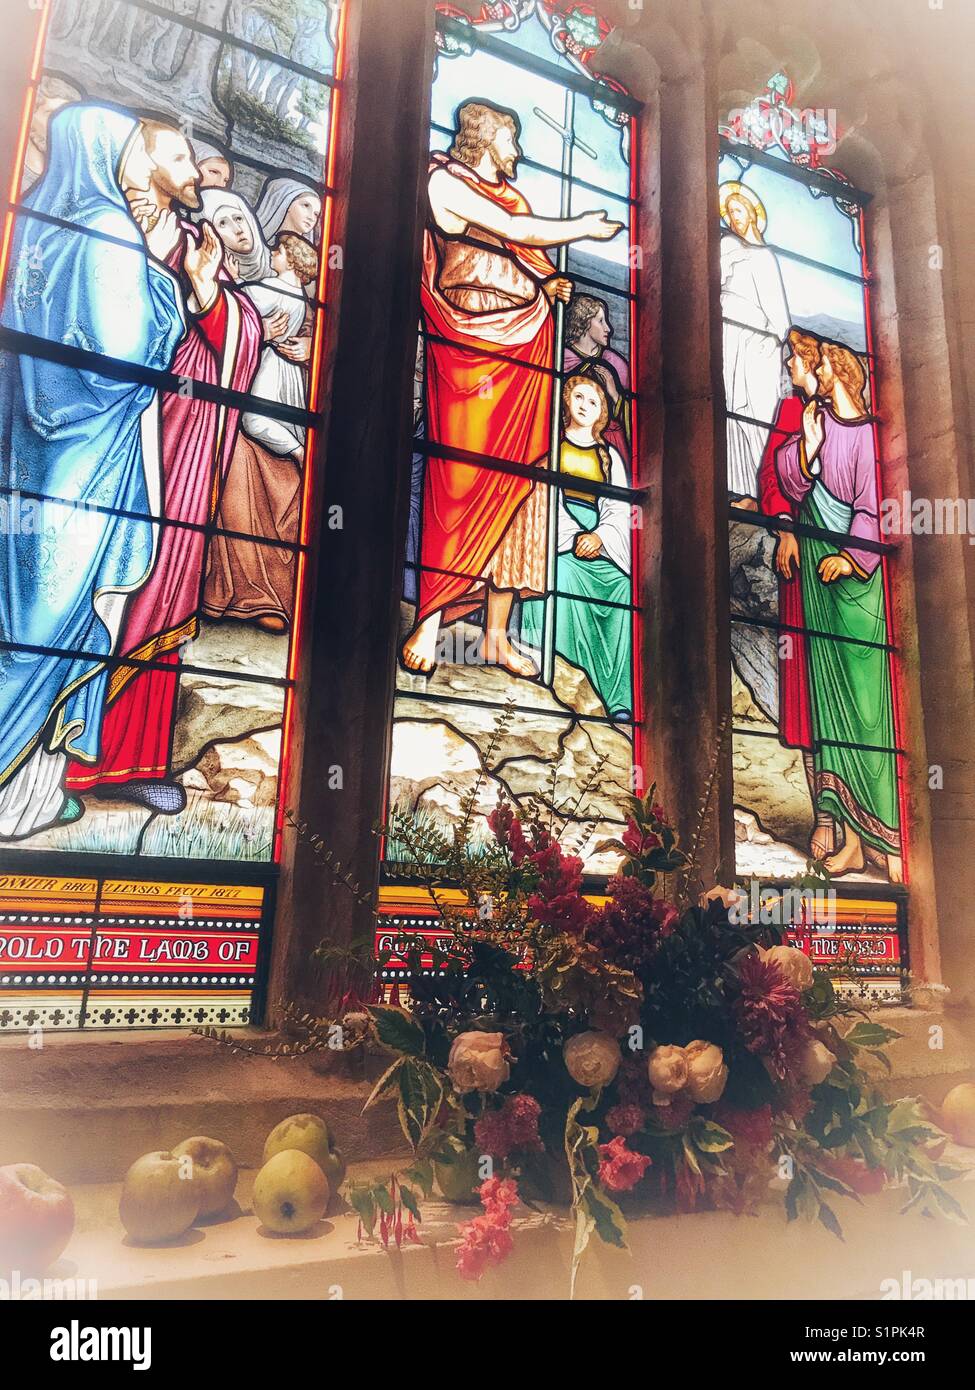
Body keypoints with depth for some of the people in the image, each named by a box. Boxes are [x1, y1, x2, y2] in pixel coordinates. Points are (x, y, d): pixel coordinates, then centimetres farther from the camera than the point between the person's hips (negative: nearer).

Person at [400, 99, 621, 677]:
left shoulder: (512, 195, 25)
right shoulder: (445, 181, 2)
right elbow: (518, 232, -7)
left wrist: (552, 286, 1)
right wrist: (584, 227, 4)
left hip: (526, 345, 7)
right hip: (468, 346, -7)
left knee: (515, 482, 0)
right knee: (460, 477, -13)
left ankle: (498, 634, 2)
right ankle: (429, 623, -7)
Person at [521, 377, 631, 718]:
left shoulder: (610, 455, 27)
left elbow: (620, 507, 16)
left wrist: (599, 536, -7)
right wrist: (574, 536, -9)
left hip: (601, 542, 3)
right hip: (558, 537, -3)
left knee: (624, 589, -24)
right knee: (562, 576, -35)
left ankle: (620, 700, -28)